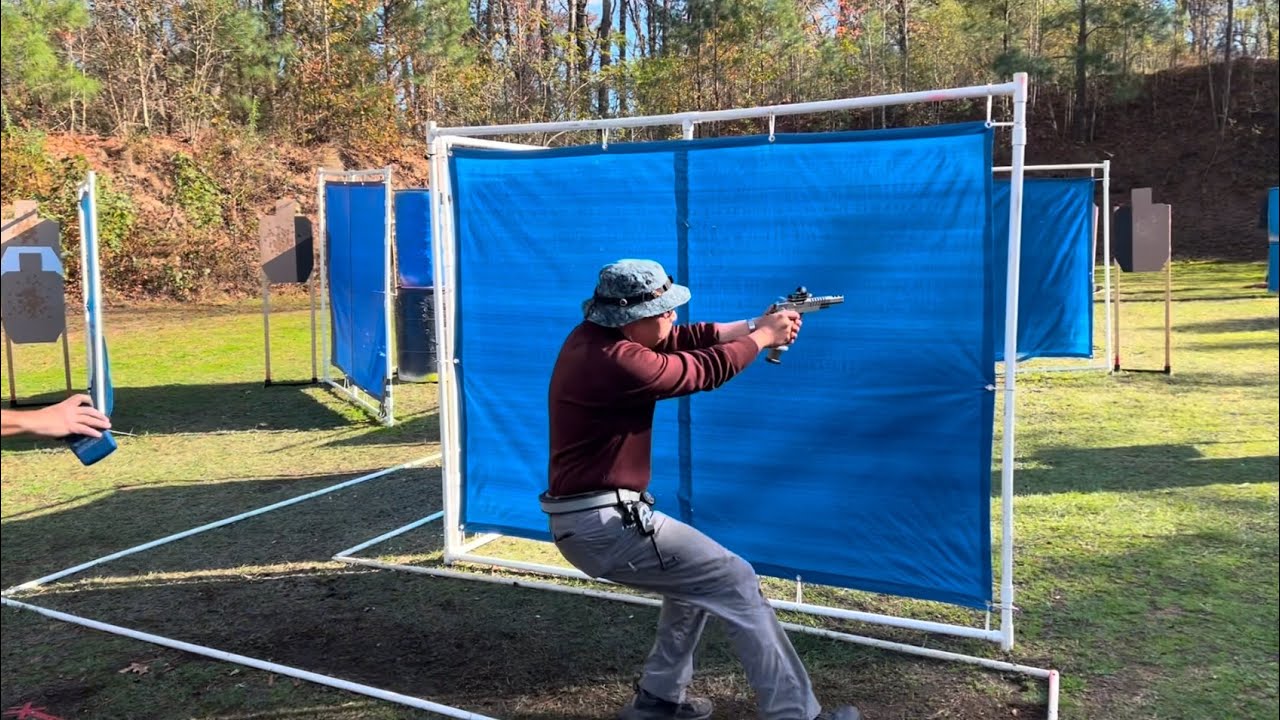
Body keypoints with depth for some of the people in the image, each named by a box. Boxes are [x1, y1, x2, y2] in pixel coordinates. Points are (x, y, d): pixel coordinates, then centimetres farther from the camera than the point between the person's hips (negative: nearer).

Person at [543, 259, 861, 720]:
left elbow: (681, 339, 10)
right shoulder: (614, 361, -23)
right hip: (604, 523, -10)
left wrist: (752, 325, 6)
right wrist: (762, 336, 2)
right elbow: (701, 371, -13)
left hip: (585, 517, 10)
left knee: (698, 574, 26)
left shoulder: (595, 336, 5)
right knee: (735, 581, -3)